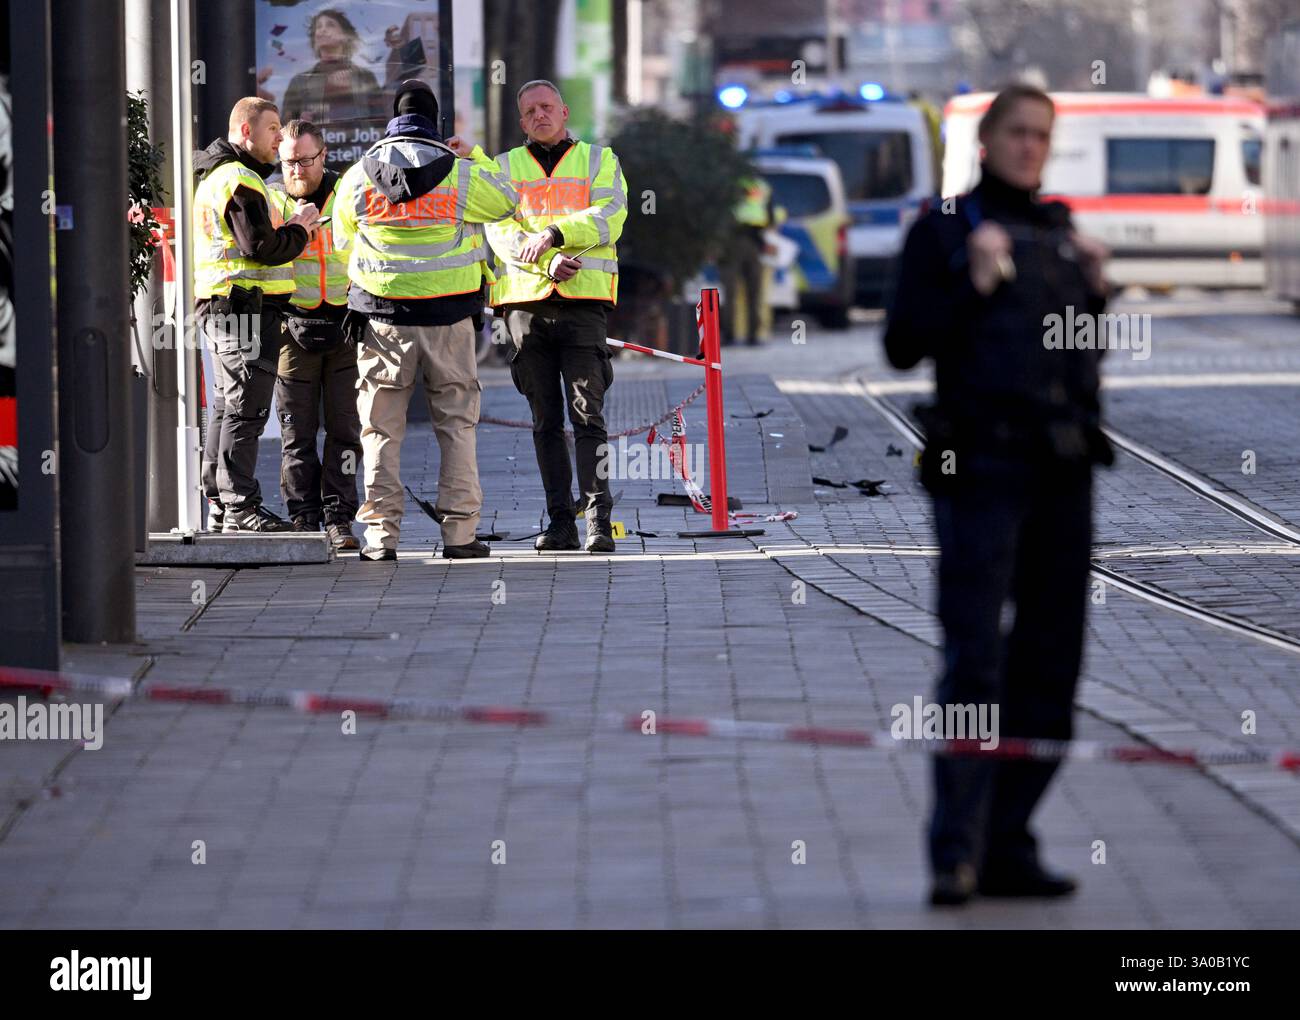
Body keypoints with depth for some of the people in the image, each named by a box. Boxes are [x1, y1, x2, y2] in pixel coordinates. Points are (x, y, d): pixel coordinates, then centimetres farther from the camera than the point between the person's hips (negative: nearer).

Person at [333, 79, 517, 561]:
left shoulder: (359, 177, 1)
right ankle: (459, 530, 4)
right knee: (456, 422, 8)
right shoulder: (459, 173, -4)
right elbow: (505, 201, 12)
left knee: (382, 427, 5)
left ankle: (381, 533, -1)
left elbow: (343, 237, 14)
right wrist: (475, 157, 24)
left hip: (382, 317, 1)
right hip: (448, 317, -1)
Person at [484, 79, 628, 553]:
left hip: (583, 300, -2)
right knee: (545, 419, 3)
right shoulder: (506, 167, 16)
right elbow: (500, 229, 1)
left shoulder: (599, 161, 13)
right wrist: (548, 262, -15)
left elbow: (609, 217, -4)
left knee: (587, 414, -11)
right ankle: (560, 521, 6)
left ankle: (598, 518, -12)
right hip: (525, 300, 2)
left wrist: (555, 234, -18)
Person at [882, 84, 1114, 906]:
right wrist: (973, 286, -15)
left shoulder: (1060, 233, 18)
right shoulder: (945, 231, 2)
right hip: (983, 462, -6)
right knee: (976, 657, -11)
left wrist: (1095, 290, 8)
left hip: (1063, 466, 6)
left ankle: (1008, 846, 11)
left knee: (1050, 662, 5)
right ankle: (956, 855, -12)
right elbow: (903, 345, -5)